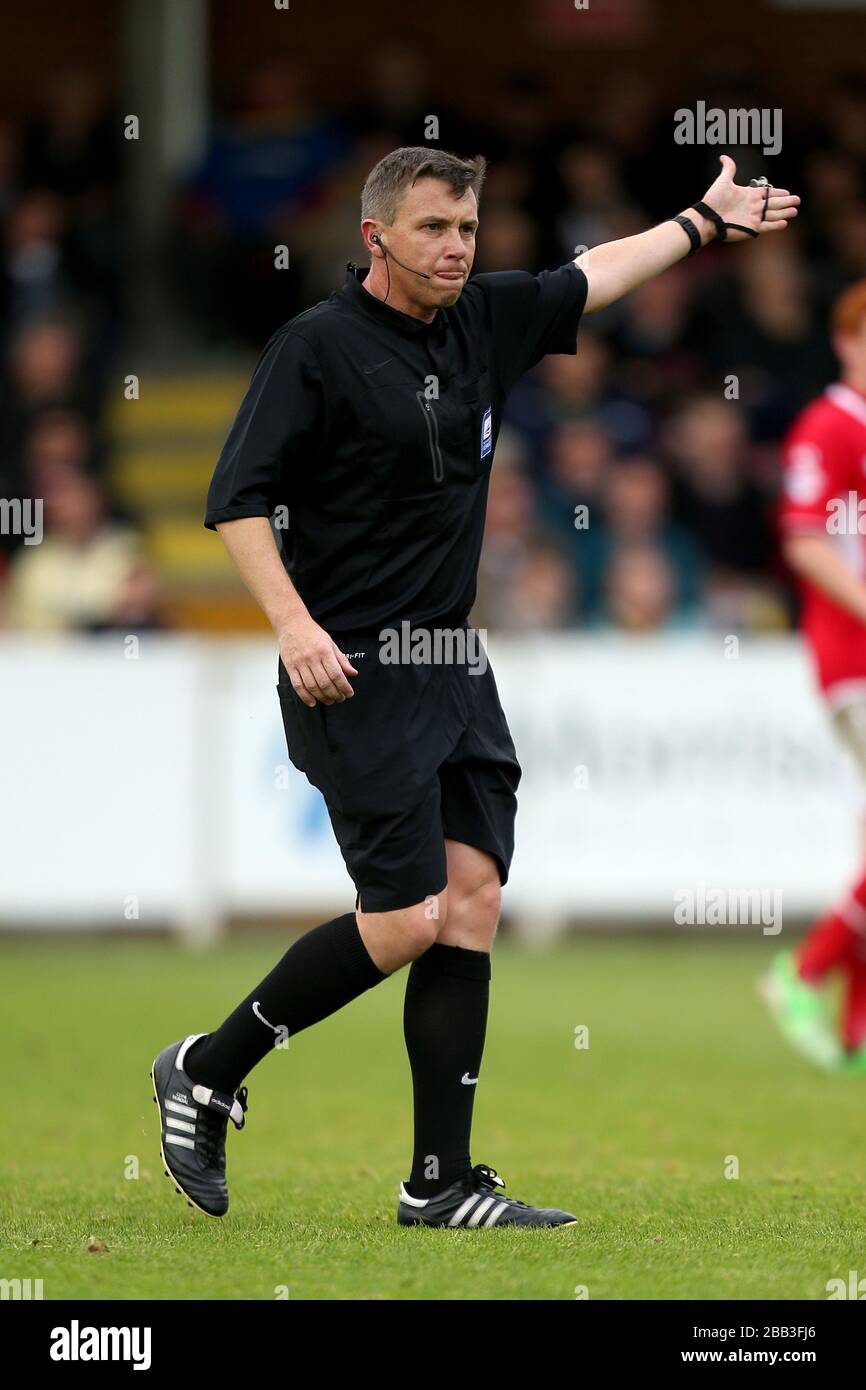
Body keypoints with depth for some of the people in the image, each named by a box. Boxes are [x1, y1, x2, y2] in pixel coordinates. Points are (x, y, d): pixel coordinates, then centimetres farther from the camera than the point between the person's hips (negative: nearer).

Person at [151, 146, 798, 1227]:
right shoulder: (317, 346, -10)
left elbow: (590, 278, 28)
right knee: (405, 922, -12)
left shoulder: (483, 321, 10)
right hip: (354, 676, -7)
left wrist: (704, 222, 38)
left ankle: (441, 1181, 2)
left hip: (456, 671, 7)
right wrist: (293, 622, -23)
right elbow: (236, 498, -12)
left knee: (471, 906, 0)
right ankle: (204, 1073, 5)